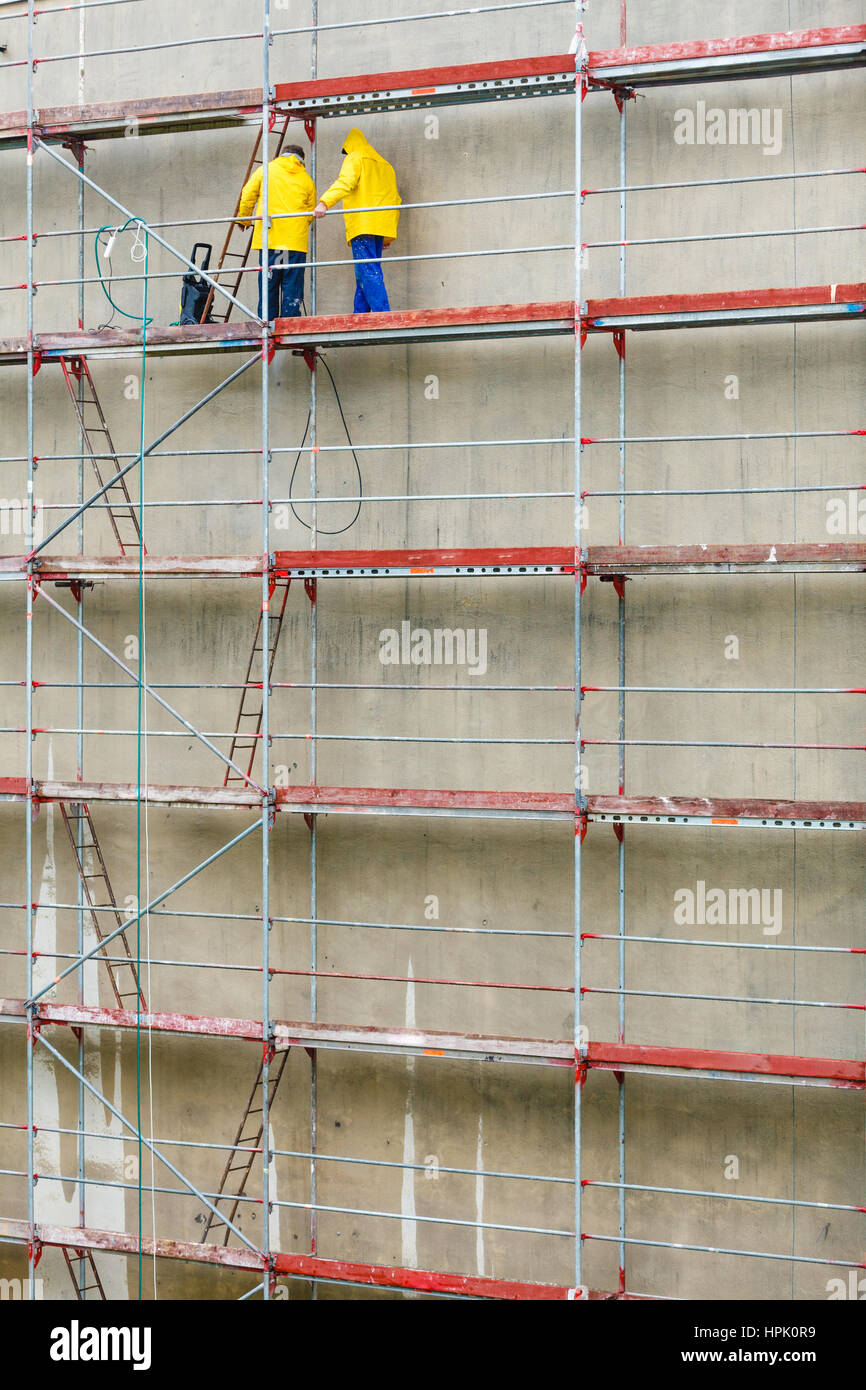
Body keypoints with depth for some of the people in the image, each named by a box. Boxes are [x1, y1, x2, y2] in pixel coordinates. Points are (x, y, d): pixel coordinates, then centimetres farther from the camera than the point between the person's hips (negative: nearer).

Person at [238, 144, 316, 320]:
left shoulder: (266, 170, 10)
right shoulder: (306, 179, 12)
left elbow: (247, 197, 9)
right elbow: (311, 212, 13)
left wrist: (244, 220, 25)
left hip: (270, 236, 0)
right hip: (297, 239, 0)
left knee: (269, 282, 2)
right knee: (293, 284, 1)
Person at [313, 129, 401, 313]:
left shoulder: (354, 158, 3)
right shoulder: (385, 165, 25)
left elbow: (345, 182, -17)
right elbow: (394, 200, 25)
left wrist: (324, 202, -29)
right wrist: (388, 236, 27)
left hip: (362, 225, -8)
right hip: (380, 228, 8)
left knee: (368, 273, -14)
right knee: (366, 274, 11)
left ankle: (383, 316, -23)